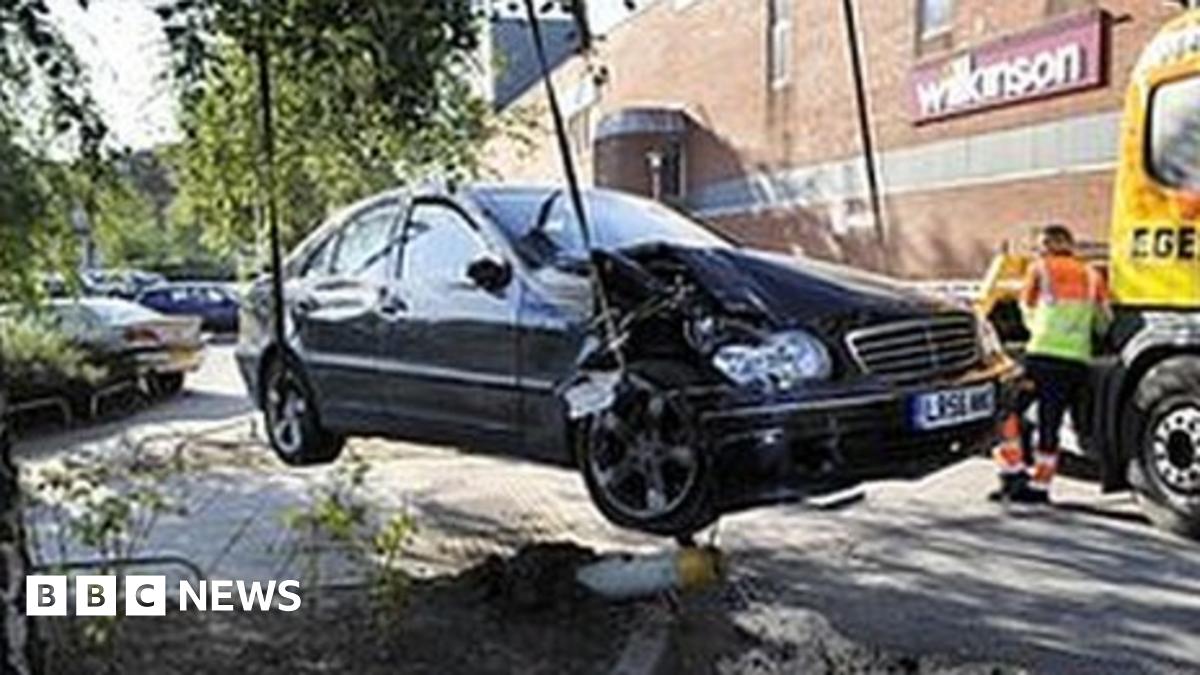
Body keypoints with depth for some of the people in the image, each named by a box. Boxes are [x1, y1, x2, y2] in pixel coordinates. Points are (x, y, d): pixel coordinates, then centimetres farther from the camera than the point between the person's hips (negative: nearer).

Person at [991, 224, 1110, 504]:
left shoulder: (1040, 268, 8)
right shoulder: (1093, 276, 16)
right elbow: (1104, 323, 16)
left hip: (1043, 355, -4)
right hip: (1078, 360, 4)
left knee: (1009, 409, 6)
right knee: (1050, 423, 6)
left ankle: (1013, 473, 2)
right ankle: (1039, 485, 8)